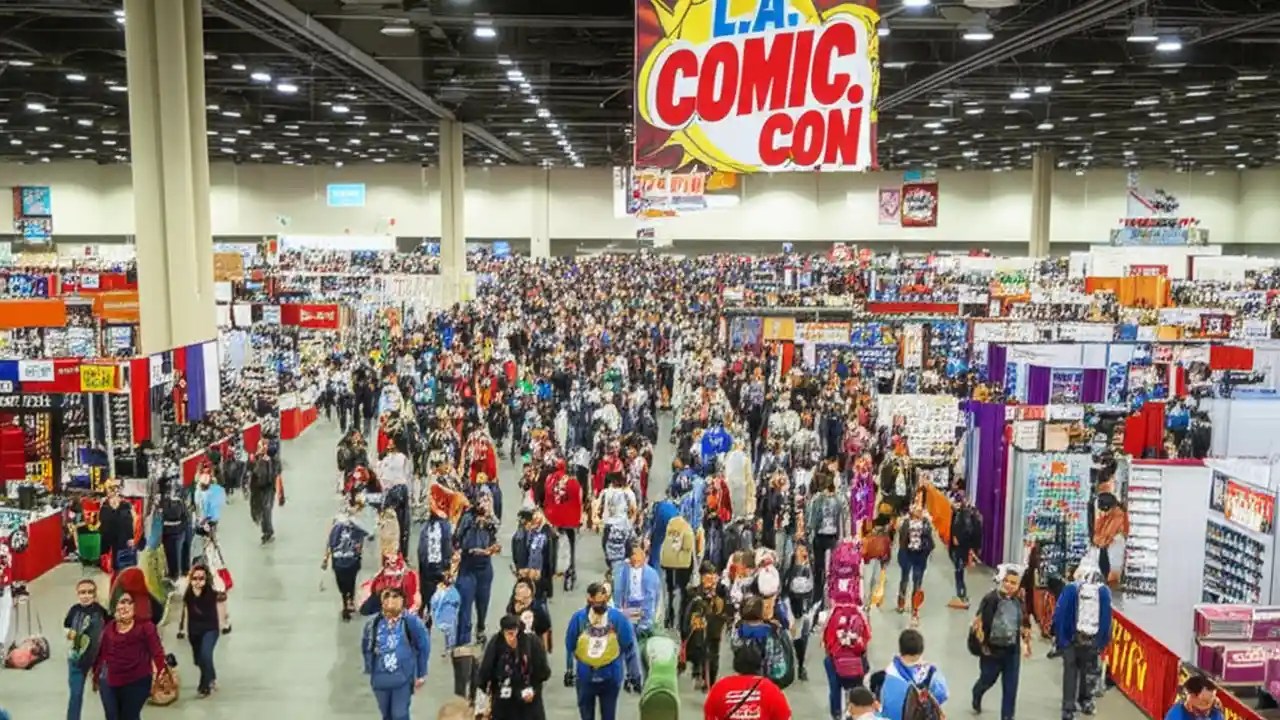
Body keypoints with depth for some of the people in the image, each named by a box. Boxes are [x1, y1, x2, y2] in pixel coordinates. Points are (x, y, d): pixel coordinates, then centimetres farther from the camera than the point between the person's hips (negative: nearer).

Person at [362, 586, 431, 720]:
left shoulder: (411, 621, -15)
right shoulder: (374, 623, -6)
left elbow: (424, 647, -5)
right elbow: (367, 647, 11)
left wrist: (421, 674, 0)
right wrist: (370, 669, 8)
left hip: (403, 677, -4)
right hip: (380, 678, 4)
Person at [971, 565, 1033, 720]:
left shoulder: (1019, 602, -5)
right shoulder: (991, 599, -22)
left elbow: (1025, 623, 12)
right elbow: (978, 623, -18)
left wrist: (1027, 644, 11)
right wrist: (983, 645, -16)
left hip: (1012, 651, 3)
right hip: (992, 649, -3)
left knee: (1010, 687, 4)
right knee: (988, 680, 18)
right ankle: (977, 696, 52)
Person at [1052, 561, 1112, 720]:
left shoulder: (1070, 589, -4)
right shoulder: (1104, 591, 0)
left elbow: (1059, 615, -7)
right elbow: (1107, 618, 0)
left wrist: (1058, 638, 0)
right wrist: (1103, 642, 7)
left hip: (1072, 638, -1)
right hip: (1093, 640, 1)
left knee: (1070, 673, 6)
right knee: (1088, 671, 21)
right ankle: (1085, 702, 35)